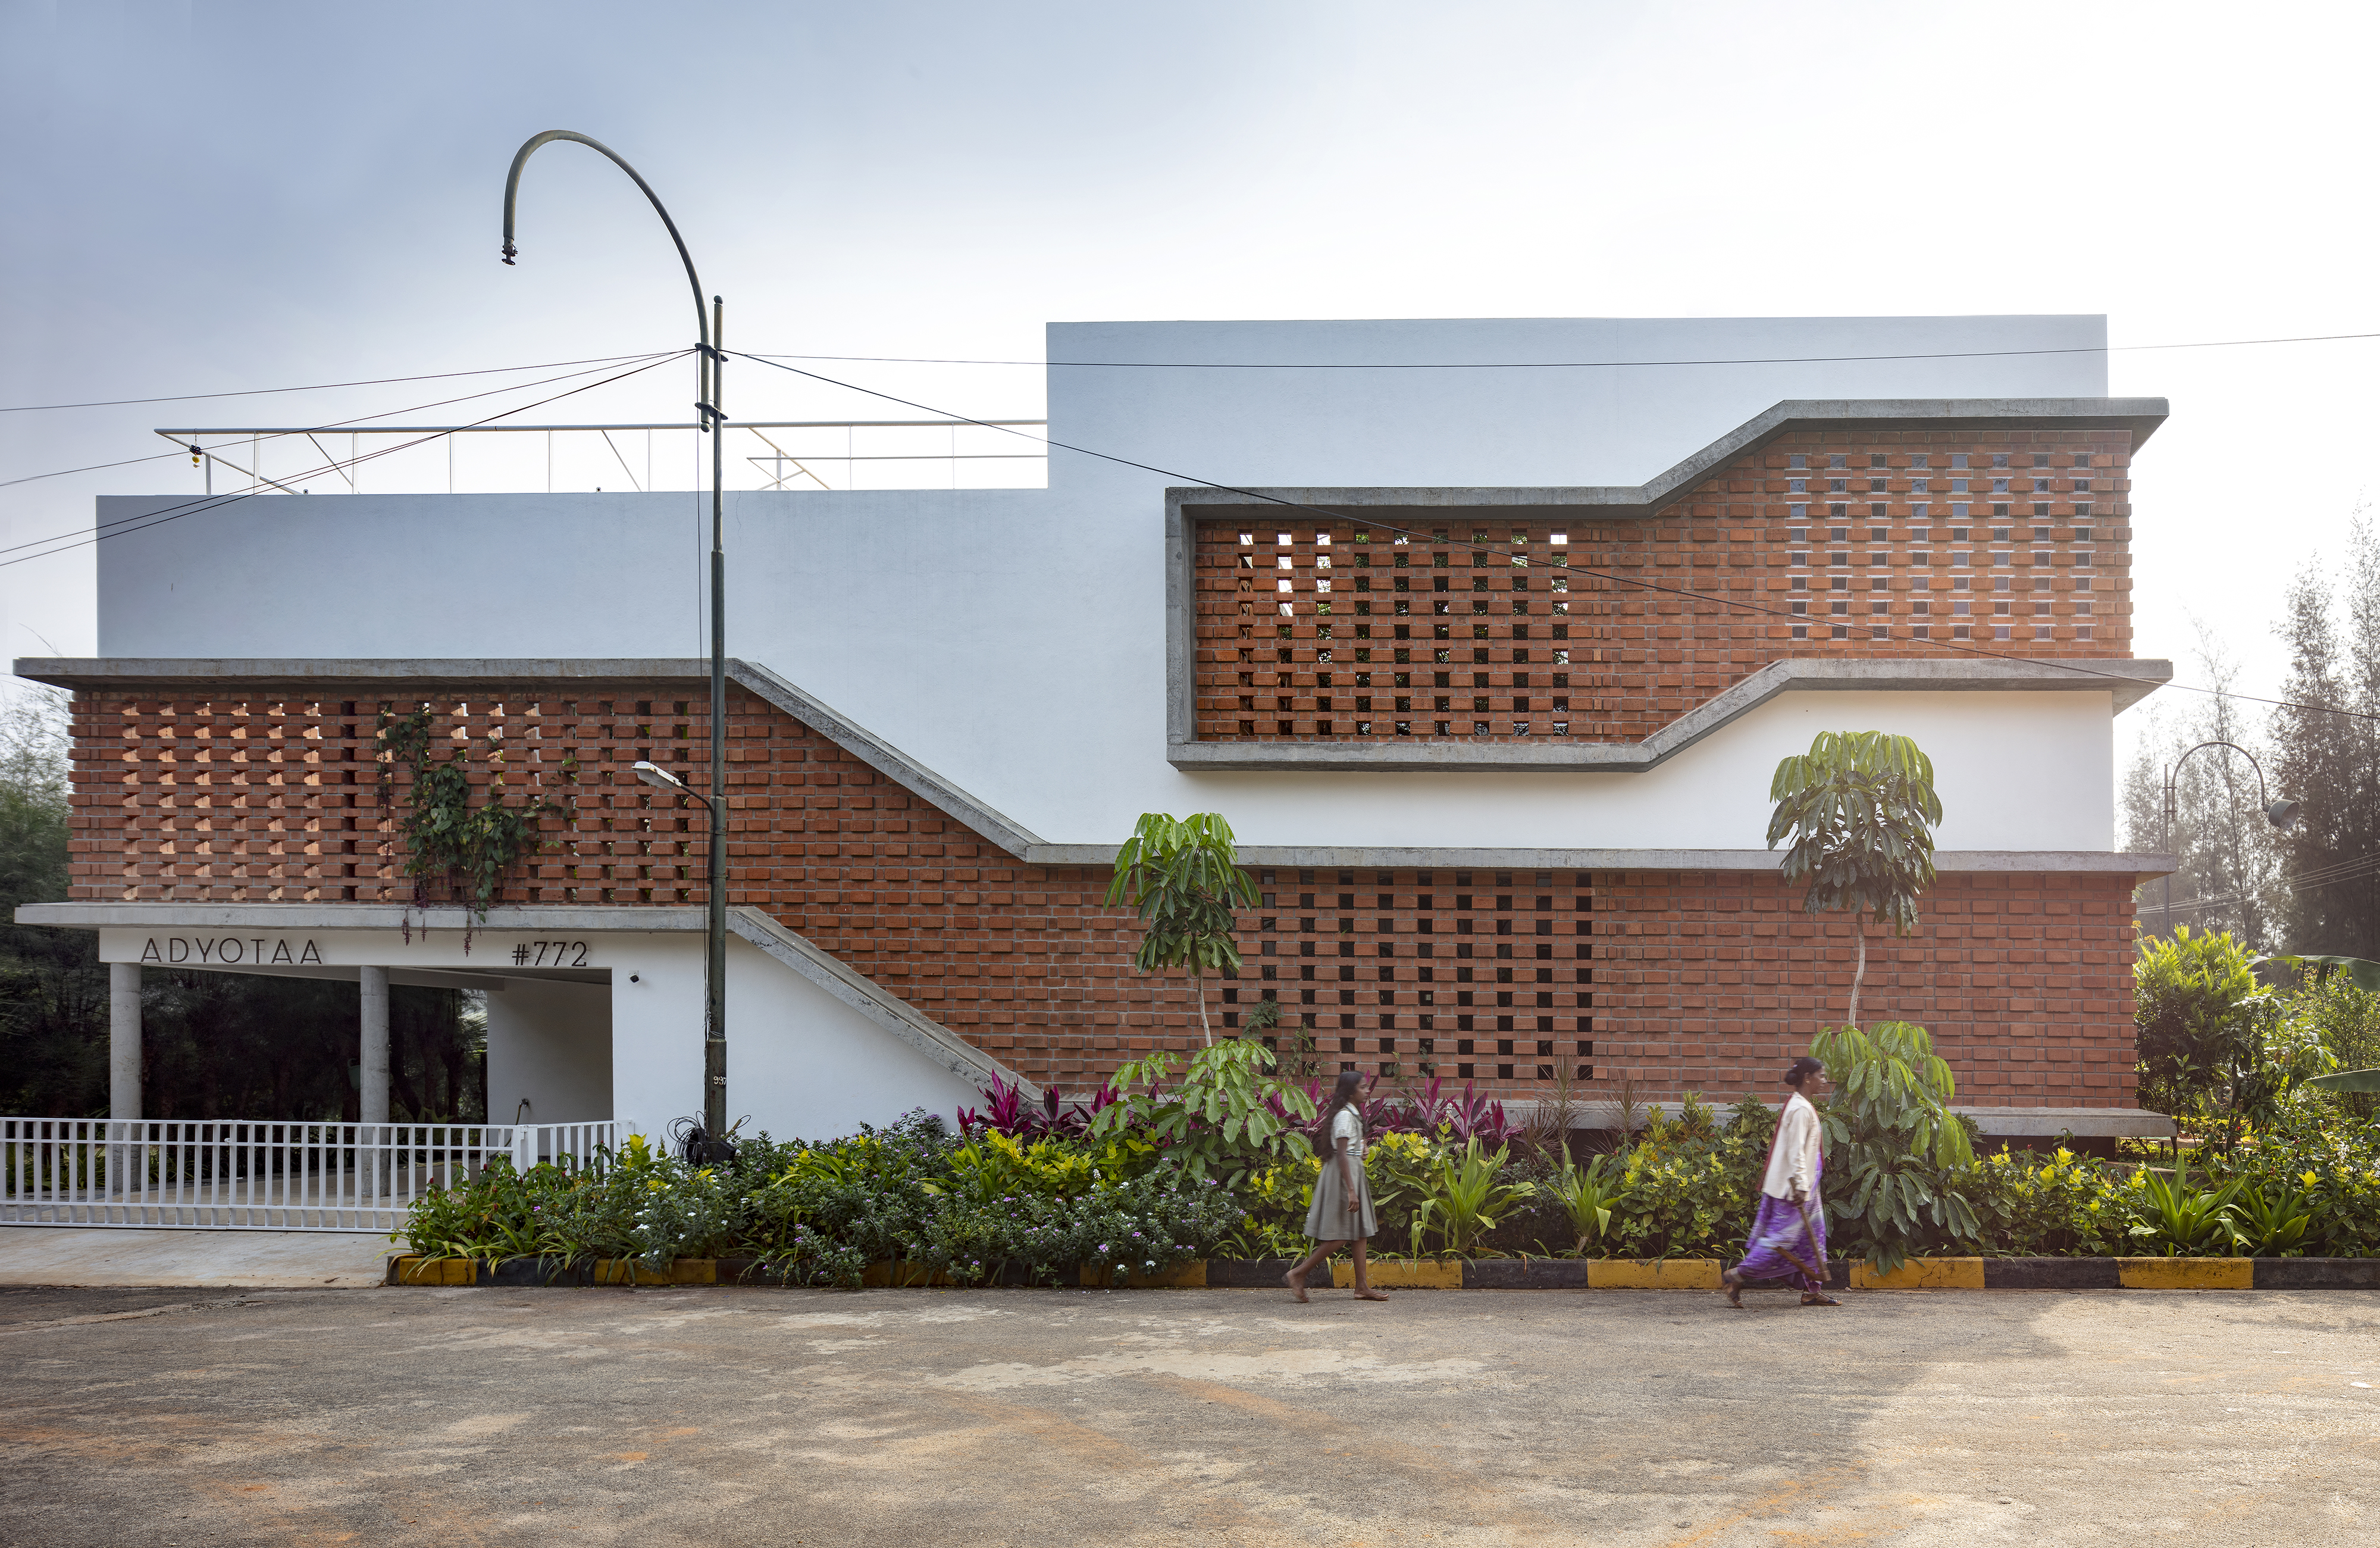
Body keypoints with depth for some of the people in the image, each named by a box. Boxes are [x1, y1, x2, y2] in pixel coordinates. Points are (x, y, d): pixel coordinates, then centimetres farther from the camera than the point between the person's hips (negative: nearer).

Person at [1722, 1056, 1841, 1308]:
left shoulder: (1800, 1106, 15)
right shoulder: (1800, 1110, -17)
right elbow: (1795, 1152, -23)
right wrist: (1800, 1186, -26)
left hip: (1804, 1186, 11)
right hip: (1795, 1186, -11)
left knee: (1814, 1235, 10)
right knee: (1783, 1237, -7)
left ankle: (1813, 1290, 13)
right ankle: (1738, 1275, 0)